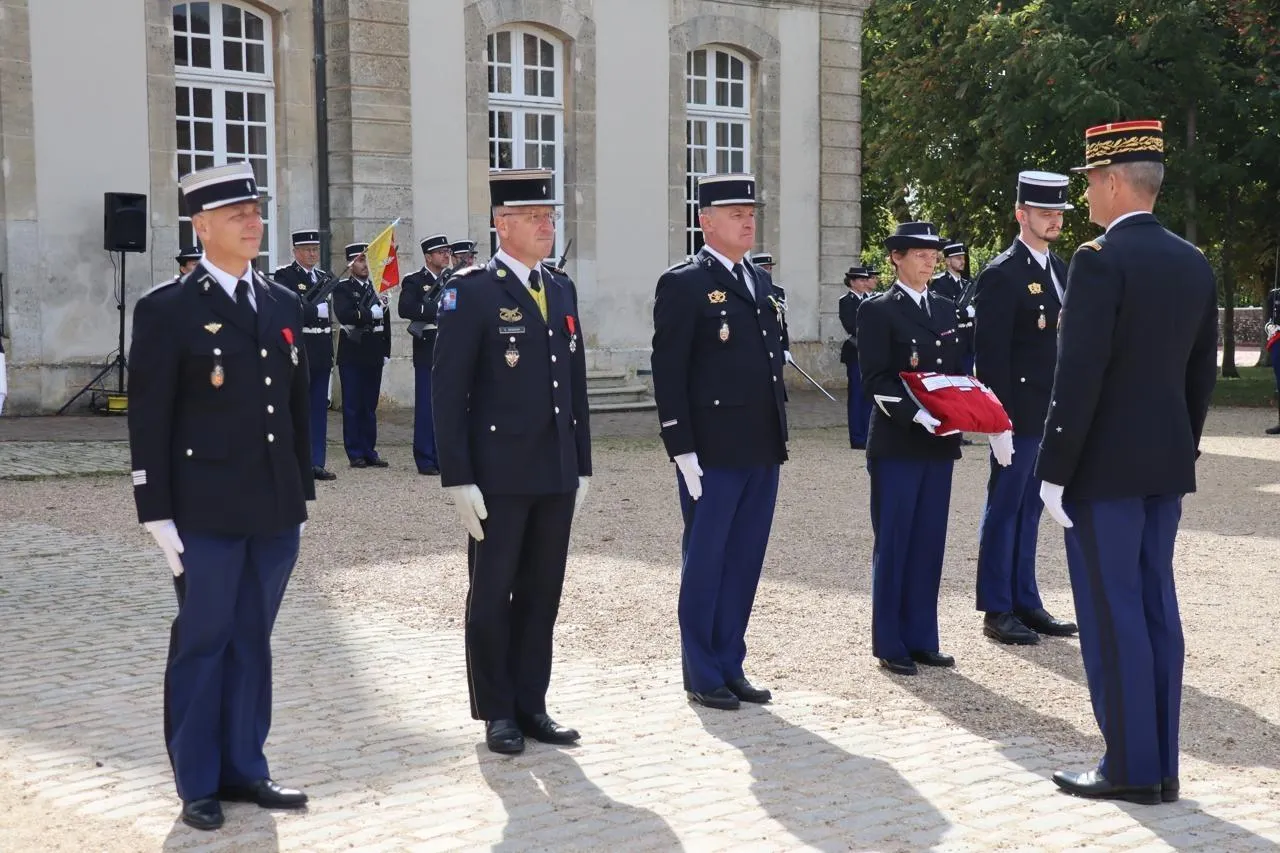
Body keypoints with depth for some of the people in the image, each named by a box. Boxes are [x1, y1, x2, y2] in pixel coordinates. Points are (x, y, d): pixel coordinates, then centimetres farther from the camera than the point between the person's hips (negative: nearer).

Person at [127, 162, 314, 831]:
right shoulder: (167, 310, -5)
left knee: (251, 641, 12)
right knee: (203, 644, 4)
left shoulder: (284, 306, 12)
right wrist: (158, 514, -11)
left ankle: (244, 768, 24)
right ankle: (198, 783, 17)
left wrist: (303, 493, 13)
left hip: (275, 511, 5)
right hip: (207, 513, -5)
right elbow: (148, 421, -7)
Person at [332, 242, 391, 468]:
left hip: (374, 355, 5)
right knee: (352, 406, -1)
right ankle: (356, 454, 3)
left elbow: (384, 321, 14)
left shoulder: (377, 287, 14)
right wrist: (371, 313, -18)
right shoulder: (343, 288, -1)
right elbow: (344, 315, -19)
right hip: (352, 354, -5)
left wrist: (385, 352, 9)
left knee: (370, 406, 9)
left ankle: (369, 452, 15)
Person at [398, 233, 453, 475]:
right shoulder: (414, 281, -1)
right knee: (426, 407, -2)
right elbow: (405, 309, -16)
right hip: (428, 351, -5)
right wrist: (436, 309, -20)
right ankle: (425, 460, 2)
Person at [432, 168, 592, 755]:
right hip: (499, 475, -6)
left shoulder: (562, 290, 12)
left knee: (541, 594, 11)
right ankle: (497, 713, 17)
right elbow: (448, 392, -11)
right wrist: (458, 479, -14)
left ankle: (531, 705, 22)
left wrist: (582, 465, 12)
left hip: (556, 474, 6)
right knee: (492, 597, 6)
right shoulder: (471, 292, -8)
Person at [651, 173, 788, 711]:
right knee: (705, 561, 3)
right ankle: (702, 676, 13)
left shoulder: (762, 282, 16)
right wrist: (682, 449, -15)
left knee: (745, 561, 11)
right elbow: (668, 373, -11)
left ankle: (731, 667, 22)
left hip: (762, 450, 7)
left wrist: (778, 436, 15)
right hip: (712, 453, -7)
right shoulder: (684, 284, -7)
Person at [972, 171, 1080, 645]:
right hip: (1020, 413, -8)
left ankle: (1025, 602, 22)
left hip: (1053, 413, 8)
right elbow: (990, 353, -14)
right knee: (1005, 510, 1)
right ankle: (997, 610, 8)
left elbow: (1066, 337, 17)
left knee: (1029, 509, 14)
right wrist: (1003, 416, -17)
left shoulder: (1060, 268, 14)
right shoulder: (1001, 274, -11)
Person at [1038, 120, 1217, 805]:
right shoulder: (1195, 265, 9)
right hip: (1166, 465, 8)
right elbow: (1201, 375, 13)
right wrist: (1182, 454, 20)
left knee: (1112, 613, -1)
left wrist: (1054, 471, -14)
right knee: (1156, 606, 12)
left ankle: (1131, 768, 6)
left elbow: (1079, 376, -19)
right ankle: (1161, 767, 18)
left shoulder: (1100, 260, -15)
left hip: (1105, 465, -8)